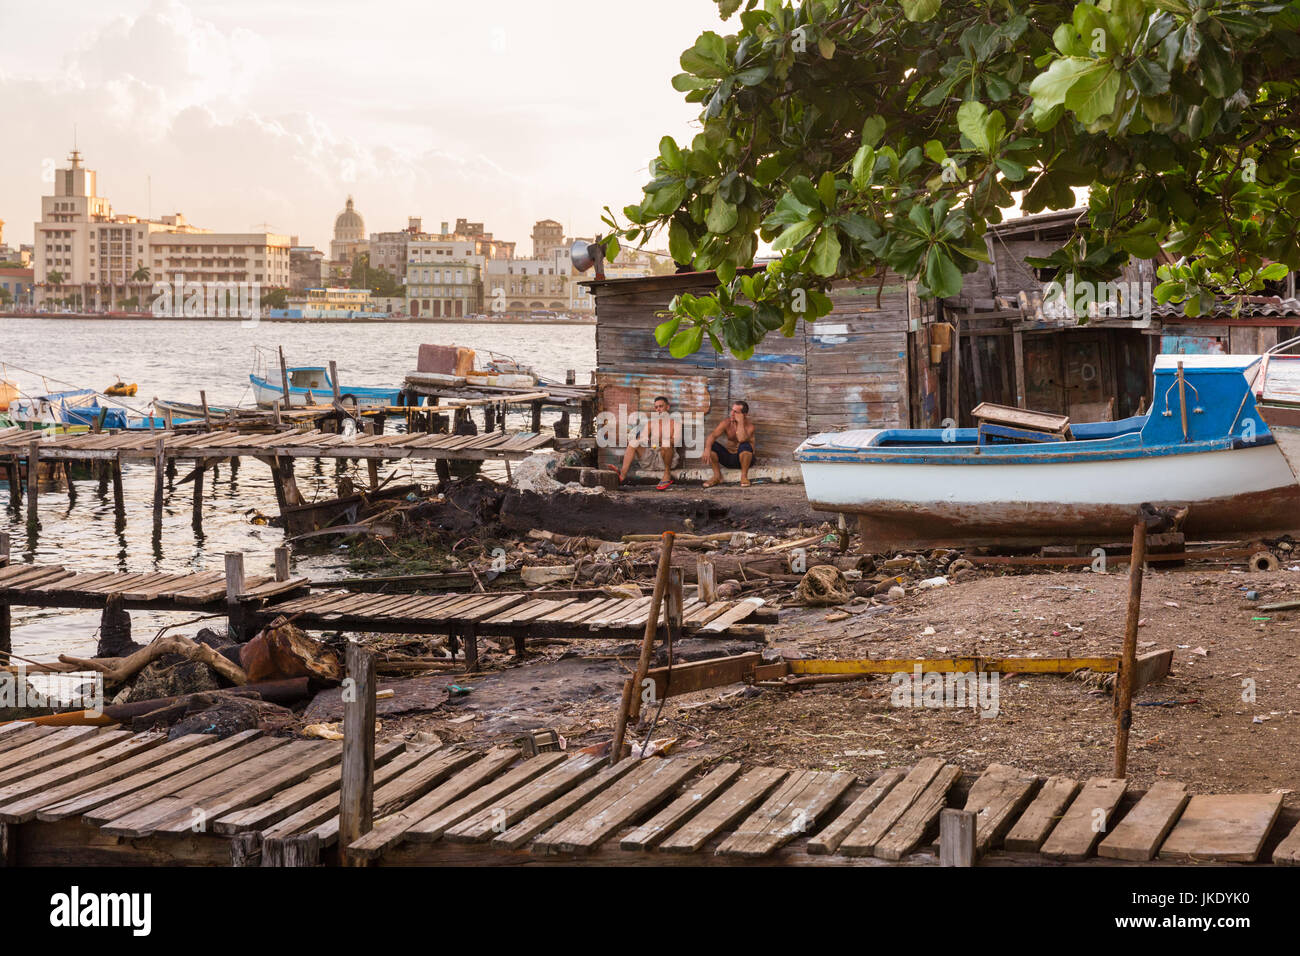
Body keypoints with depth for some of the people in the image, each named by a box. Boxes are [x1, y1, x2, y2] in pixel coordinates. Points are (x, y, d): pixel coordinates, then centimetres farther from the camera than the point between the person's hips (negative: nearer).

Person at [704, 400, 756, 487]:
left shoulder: (749, 425, -17)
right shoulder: (726, 422, -7)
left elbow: (741, 440, -36)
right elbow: (713, 435, -20)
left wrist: (740, 422, -30)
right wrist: (707, 449, -39)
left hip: (743, 458, -4)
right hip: (728, 457, 4)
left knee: (745, 445, -36)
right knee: (712, 444, -19)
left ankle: (744, 476, -19)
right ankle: (717, 476, -9)